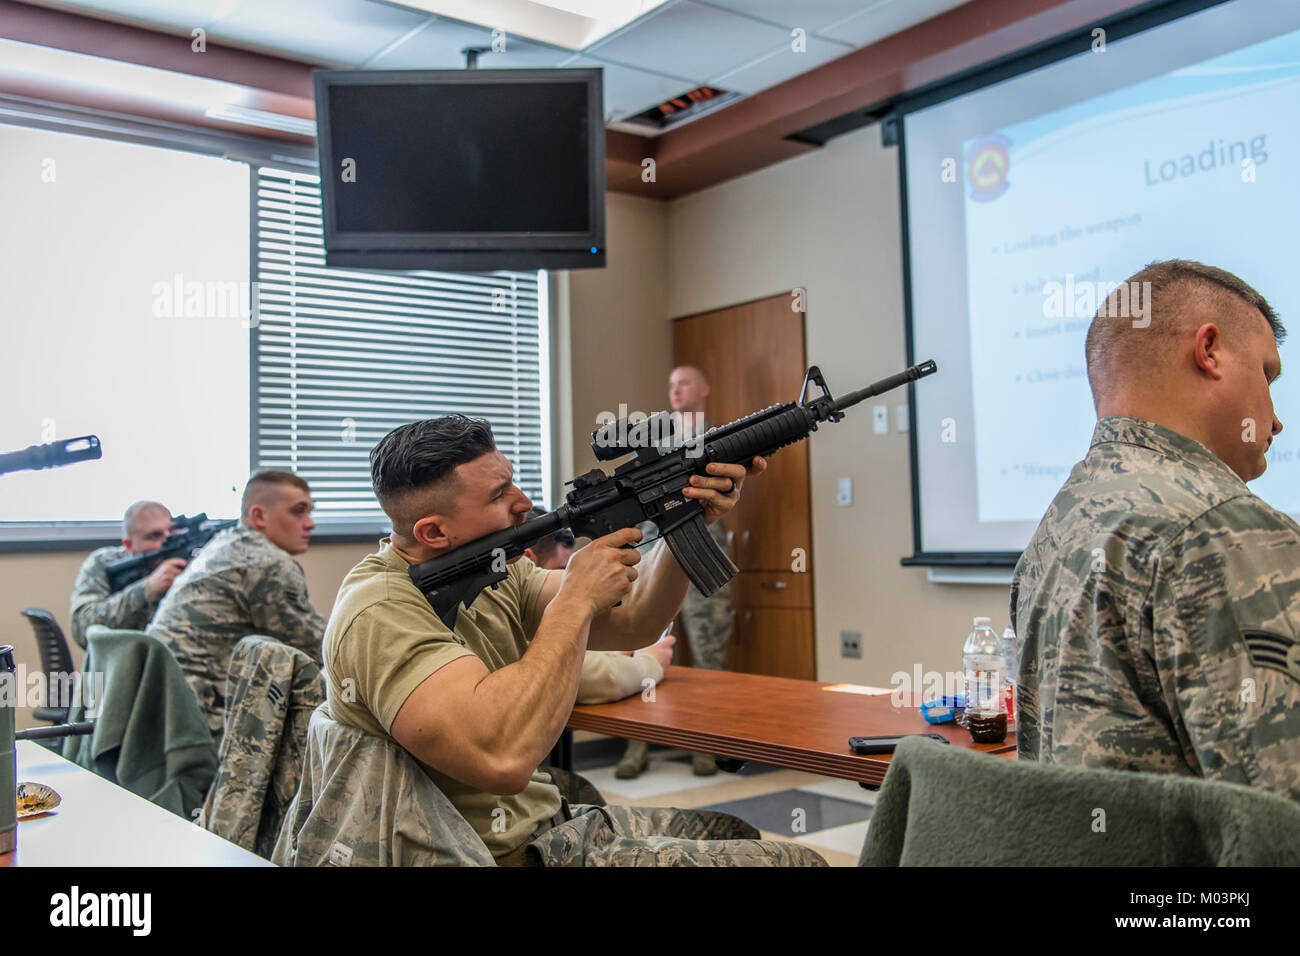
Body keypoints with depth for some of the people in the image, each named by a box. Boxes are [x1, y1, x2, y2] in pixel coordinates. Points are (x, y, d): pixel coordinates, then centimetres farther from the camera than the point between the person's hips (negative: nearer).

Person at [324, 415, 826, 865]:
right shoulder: (381, 613, -25)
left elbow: (629, 619, 3)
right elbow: (503, 759, -38)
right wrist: (576, 599, -28)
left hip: (548, 822, 9)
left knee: (733, 833, 22)